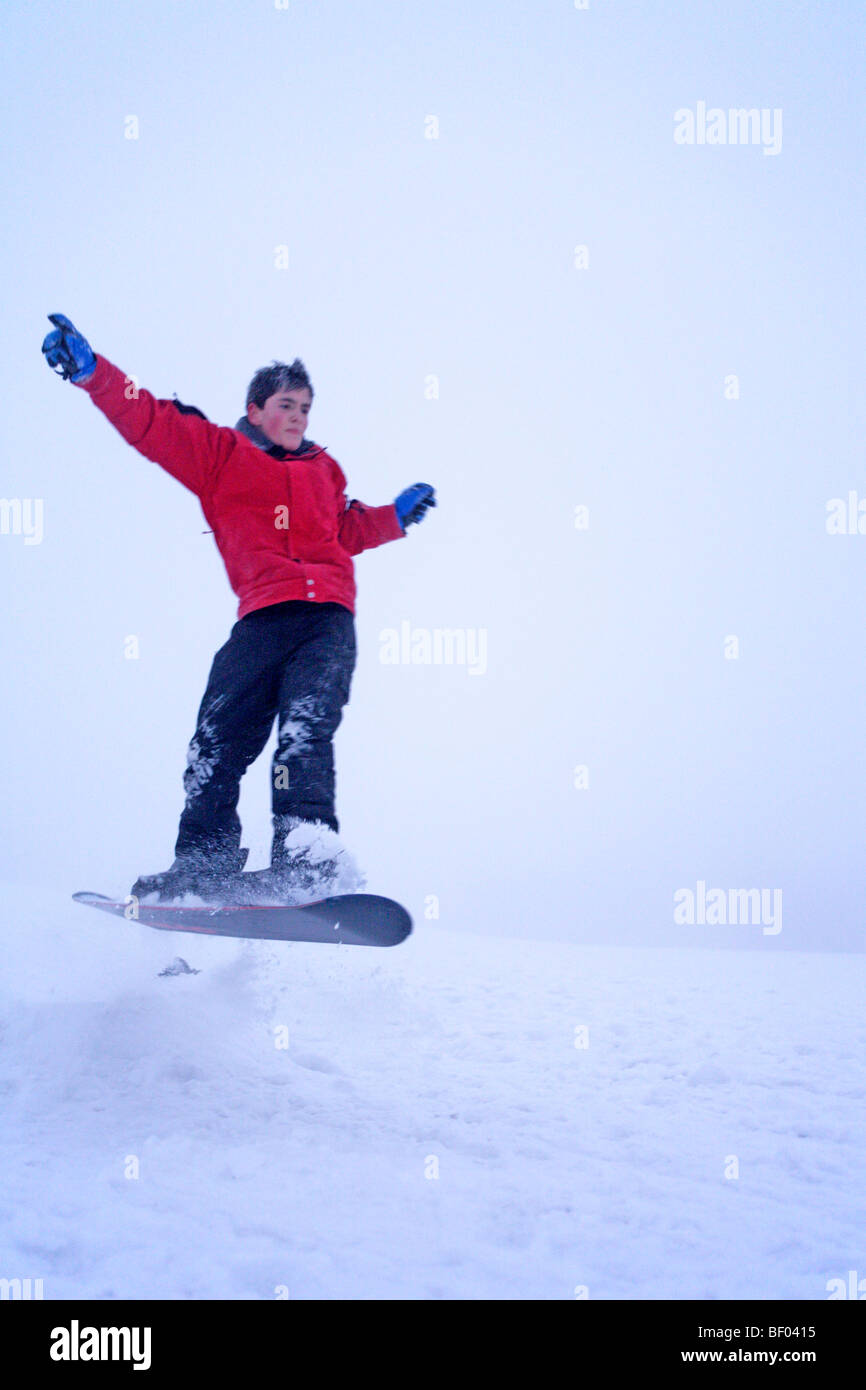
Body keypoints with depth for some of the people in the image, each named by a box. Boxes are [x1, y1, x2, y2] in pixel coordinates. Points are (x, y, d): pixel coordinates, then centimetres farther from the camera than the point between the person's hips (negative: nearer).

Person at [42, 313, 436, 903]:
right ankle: (204, 869, -3)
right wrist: (91, 371, 0)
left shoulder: (325, 470, 29)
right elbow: (148, 421, 9)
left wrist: (395, 516, 34)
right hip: (263, 617, -1)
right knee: (218, 739, -9)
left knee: (306, 727, -20)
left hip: (329, 617, 1)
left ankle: (305, 862, -31)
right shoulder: (219, 451, 17)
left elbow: (348, 532, 43)